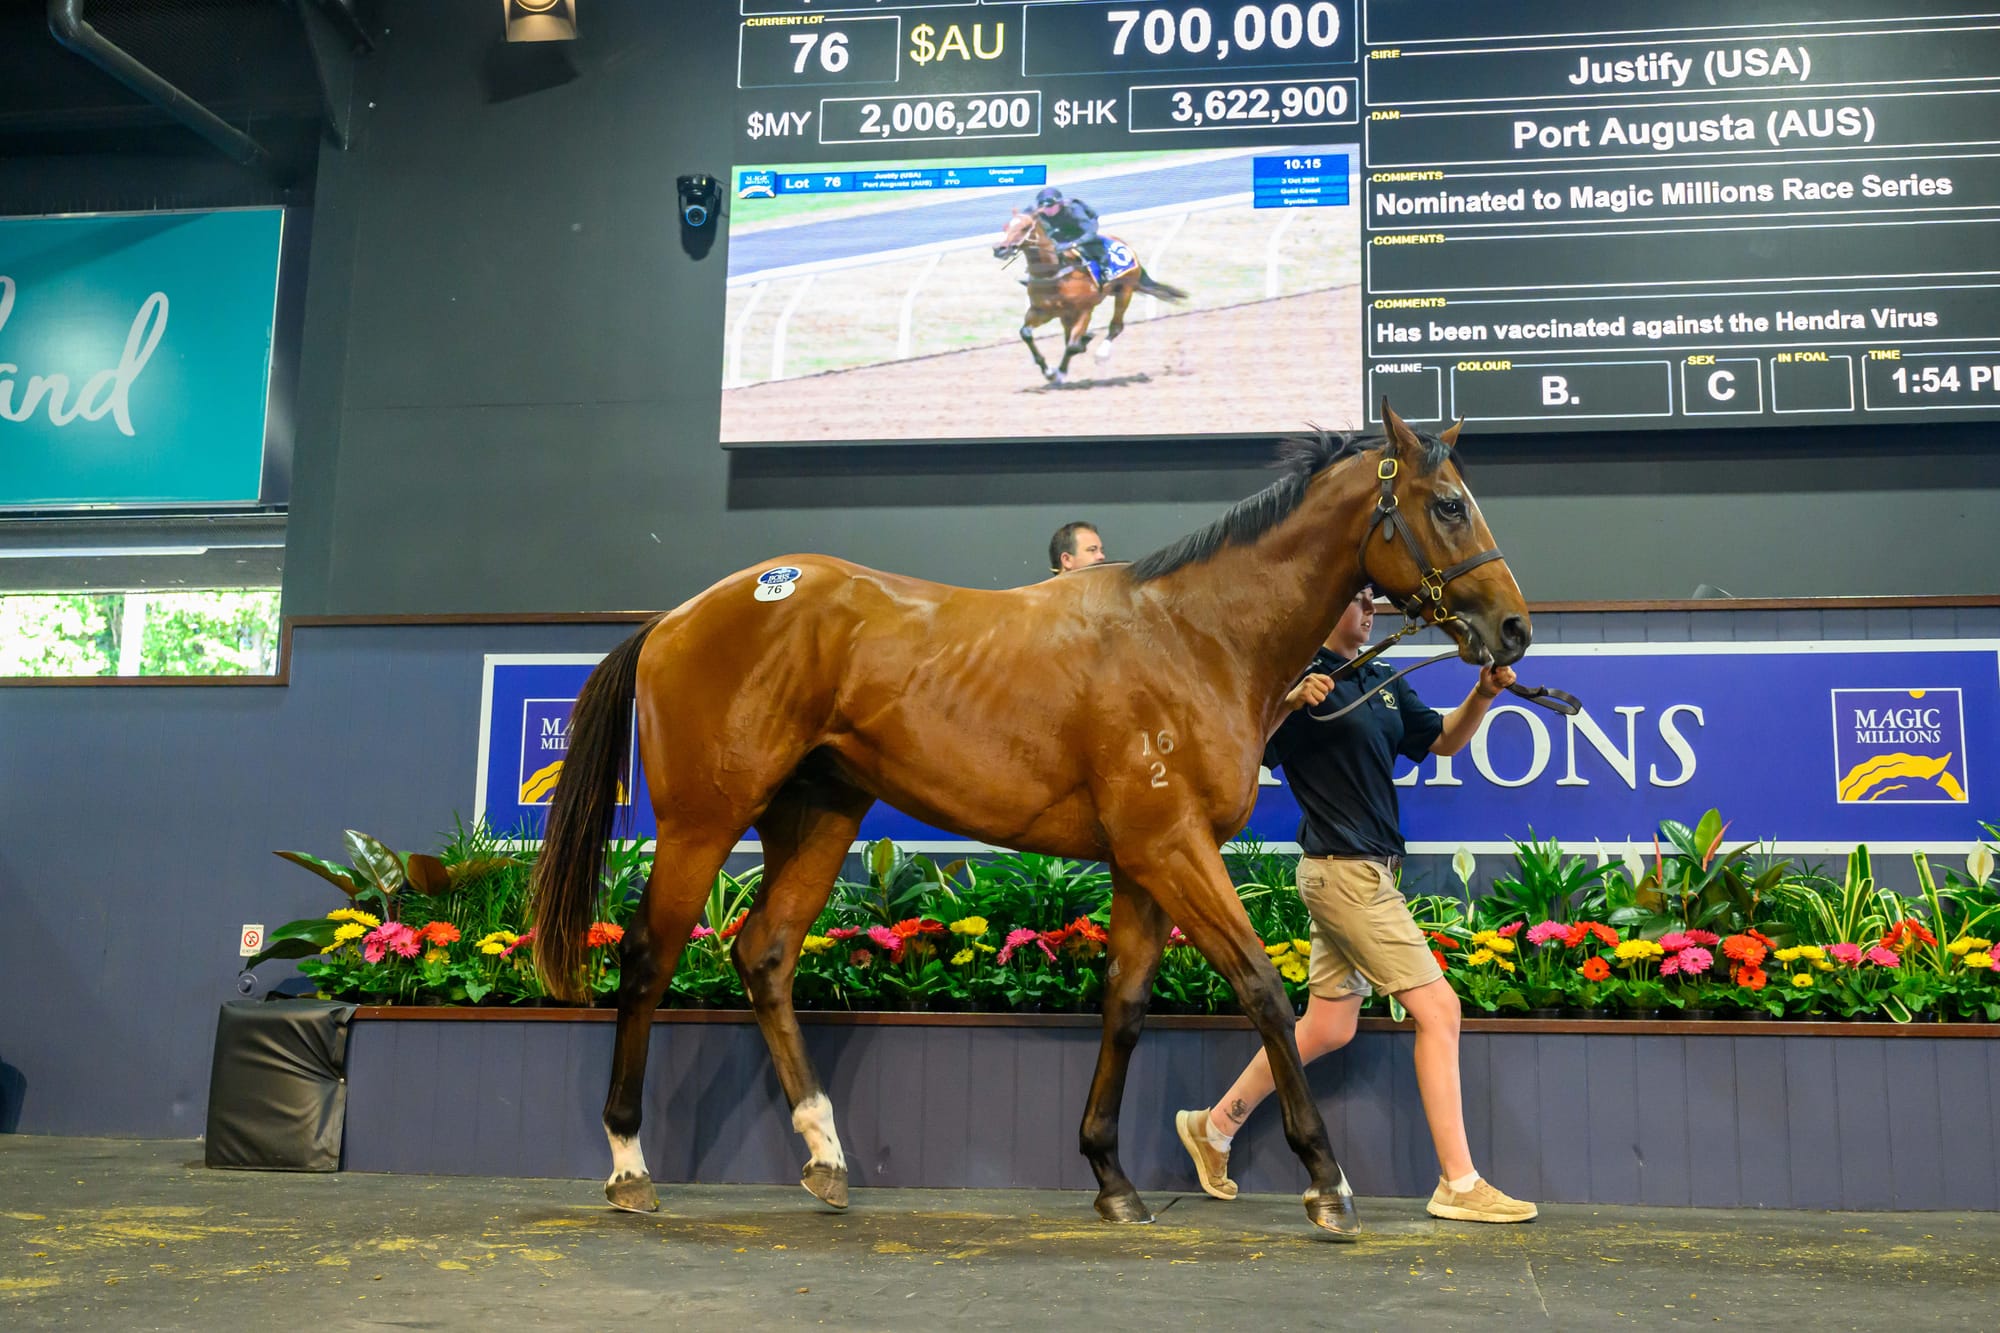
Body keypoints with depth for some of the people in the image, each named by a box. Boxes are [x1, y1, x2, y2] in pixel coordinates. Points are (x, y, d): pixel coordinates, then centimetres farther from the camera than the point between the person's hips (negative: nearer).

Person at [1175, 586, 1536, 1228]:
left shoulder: (1381, 681, 15)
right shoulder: (1299, 675, -10)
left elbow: (1443, 740, 18)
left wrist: (1482, 695, 1)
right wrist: (1290, 702, -29)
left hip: (1366, 872, 9)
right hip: (1345, 868, -9)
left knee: (1328, 1027, 12)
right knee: (1438, 1009, -8)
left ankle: (1213, 1125, 25)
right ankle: (1459, 1185, -1)